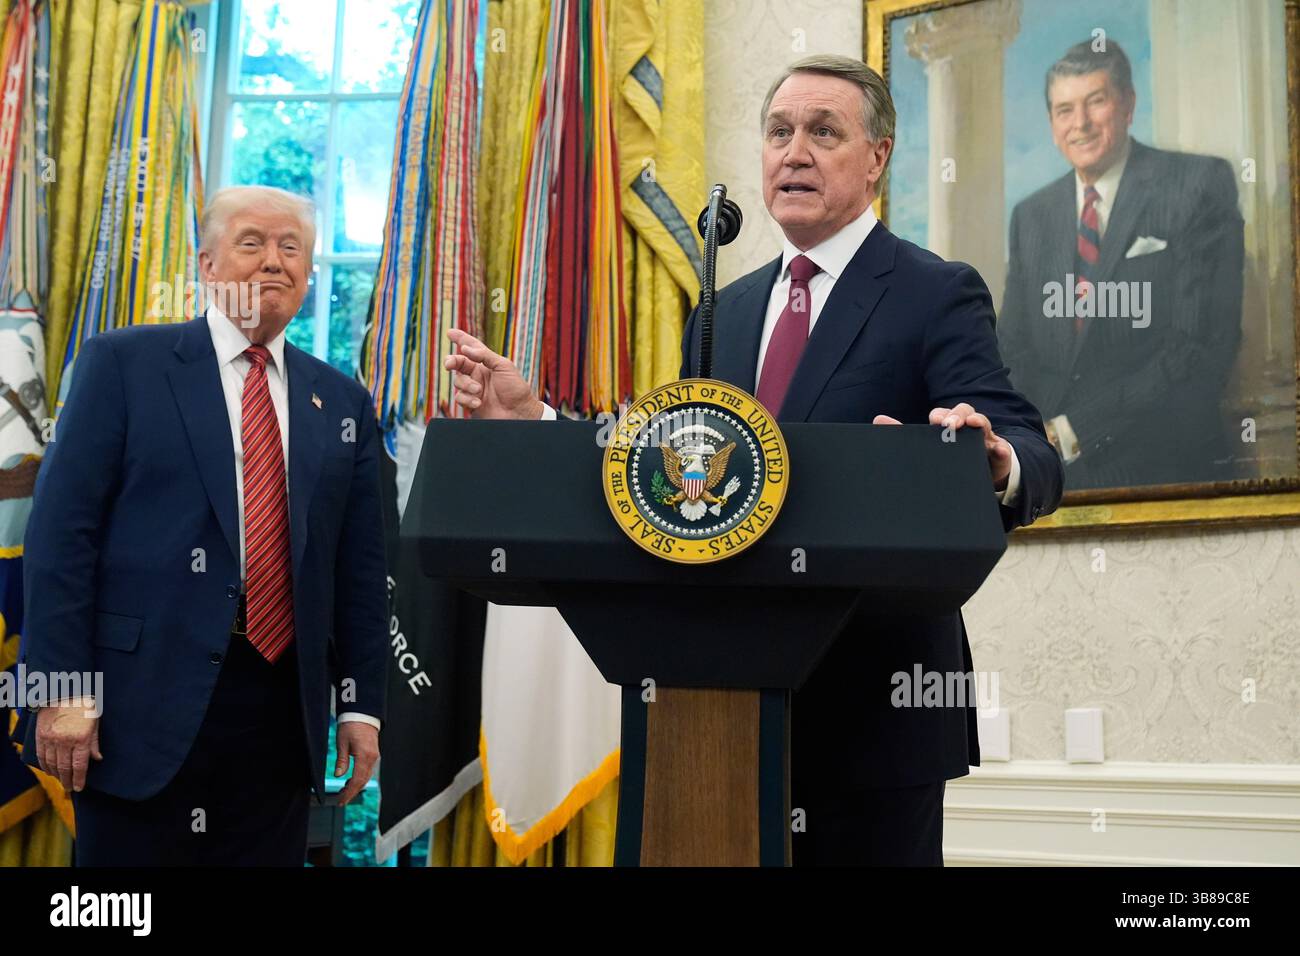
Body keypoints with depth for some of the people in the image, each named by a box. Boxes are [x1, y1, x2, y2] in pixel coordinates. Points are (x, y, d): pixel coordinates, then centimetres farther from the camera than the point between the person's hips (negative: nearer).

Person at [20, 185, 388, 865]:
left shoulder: (341, 402, 11)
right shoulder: (123, 364, 0)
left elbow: (359, 566, 12)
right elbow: (62, 533, -5)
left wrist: (362, 706, 8)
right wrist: (62, 690, -11)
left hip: (282, 706, 4)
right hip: (145, 701, -3)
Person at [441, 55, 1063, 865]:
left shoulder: (939, 295, -5)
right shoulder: (725, 311, 14)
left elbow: (1035, 461, -17)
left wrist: (997, 465, -40)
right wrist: (535, 417, 3)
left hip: (873, 704, -5)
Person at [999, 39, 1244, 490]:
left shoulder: (1200, 184, -2)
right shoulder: (1030, 215, 14)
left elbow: (1202, 345, -10)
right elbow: (1013, 347, 13)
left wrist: (1071, 431, -13)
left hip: (1165, 467, -4)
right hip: (1051, 471, 4)